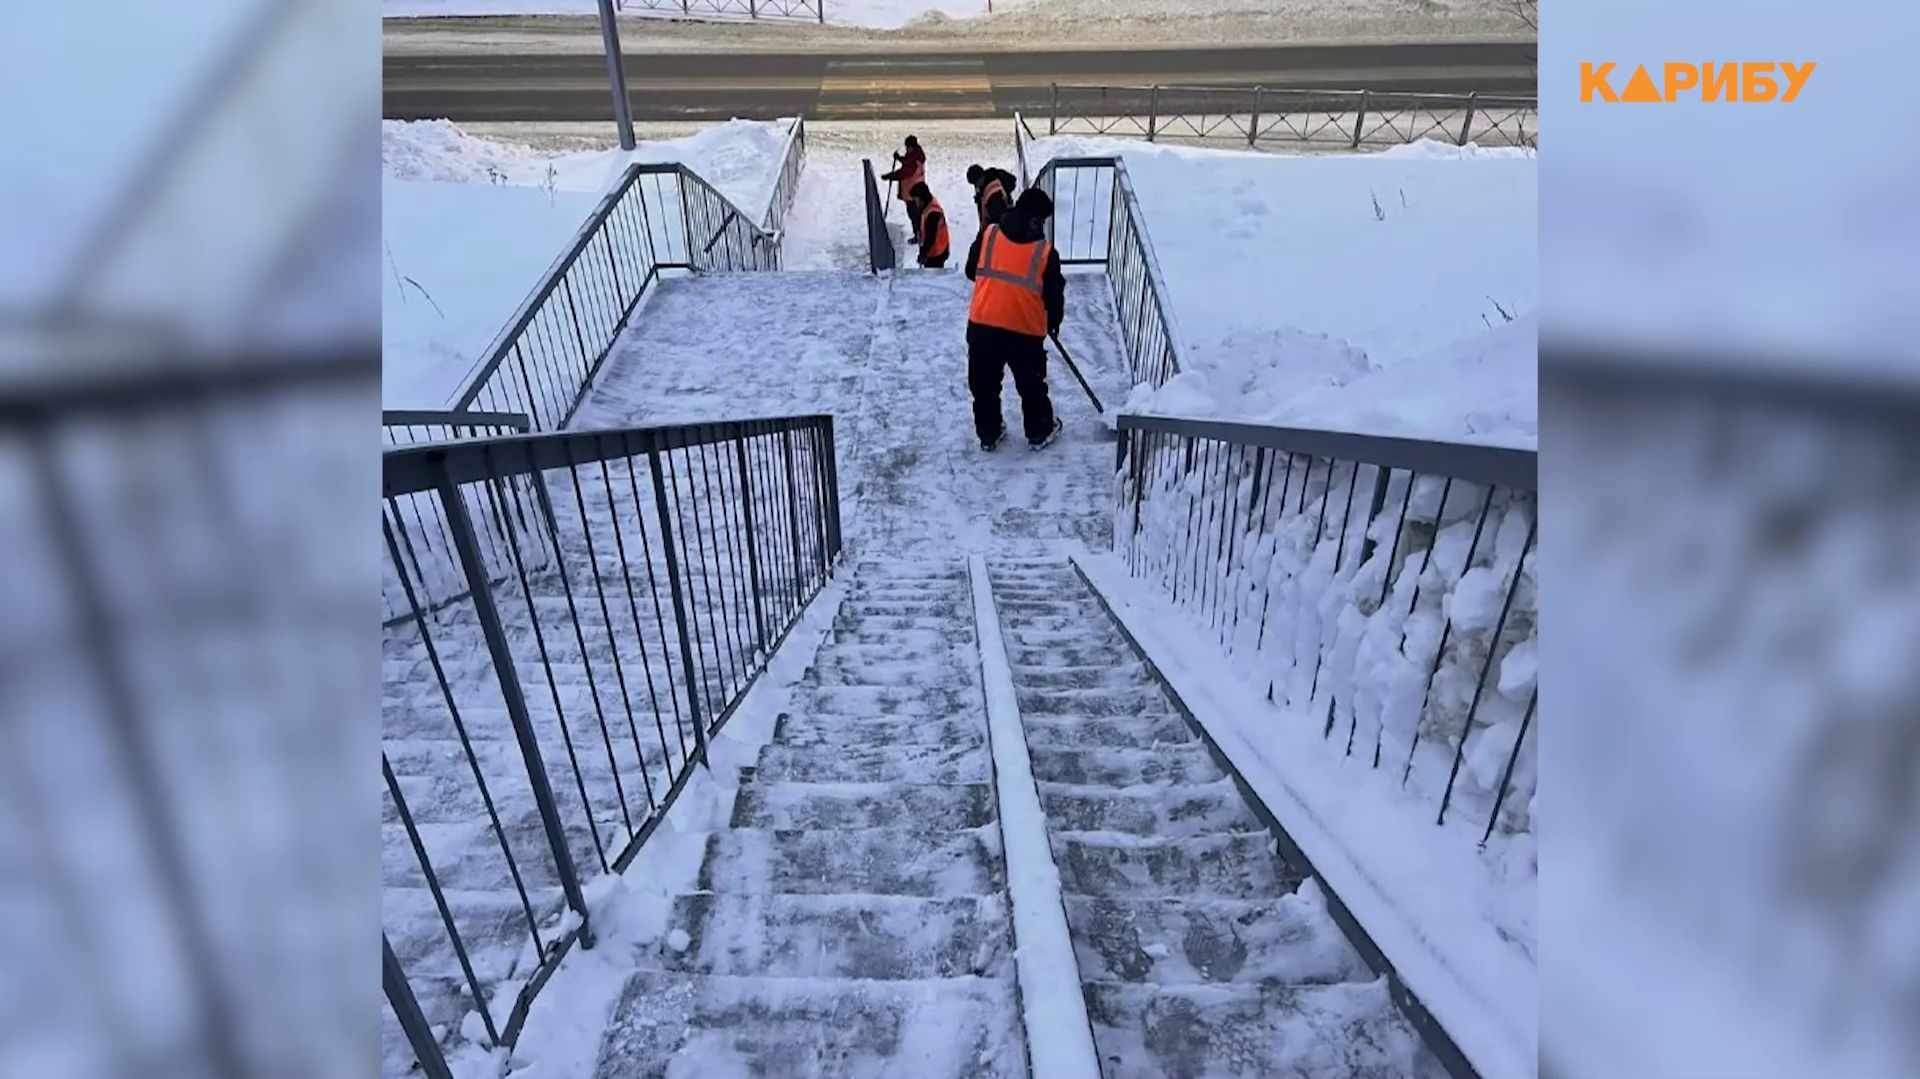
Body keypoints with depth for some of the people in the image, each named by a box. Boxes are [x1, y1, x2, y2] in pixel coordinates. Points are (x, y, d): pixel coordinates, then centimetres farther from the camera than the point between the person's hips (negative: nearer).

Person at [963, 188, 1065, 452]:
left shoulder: (988, 235, 0)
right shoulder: (1045, 251, -5)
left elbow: (971, 271, 12)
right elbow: (1055, 294, 2)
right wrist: (1054, 322, 21)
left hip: (981, 326, 2)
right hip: (1026, 331, -1)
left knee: (984, 385, 18)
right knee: (1032, 386, 18)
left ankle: (988, 434, 29)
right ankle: (1040, 433, 32)